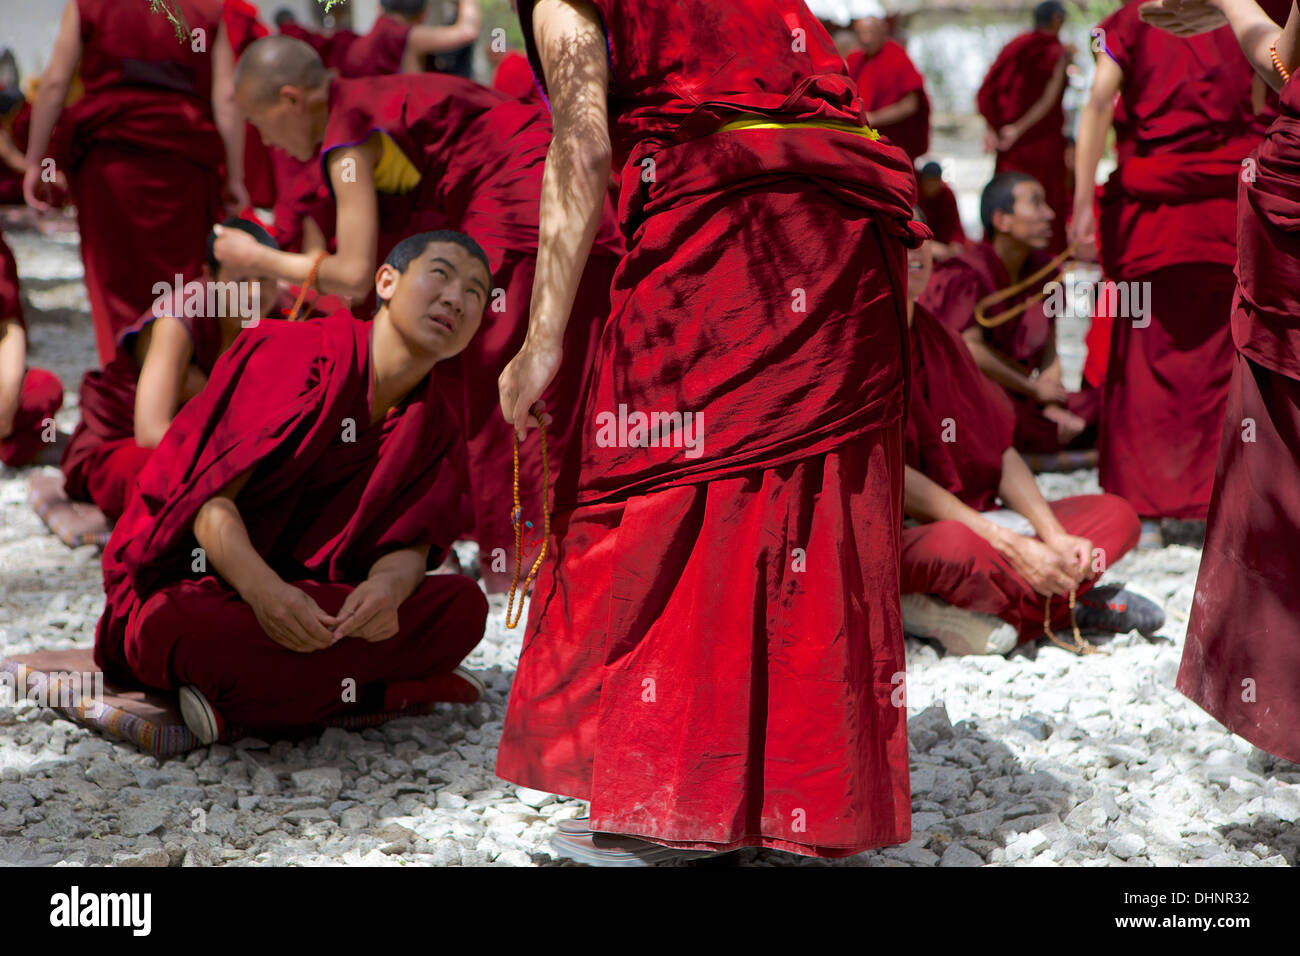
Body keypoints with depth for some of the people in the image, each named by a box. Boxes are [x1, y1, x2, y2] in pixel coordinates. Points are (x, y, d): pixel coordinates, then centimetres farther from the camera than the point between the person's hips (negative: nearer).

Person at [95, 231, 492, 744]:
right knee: (197, 635, -41)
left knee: (463, 604, -20)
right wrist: (262, 588, -37)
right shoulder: (297, 356, -11)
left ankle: (238, 705, -22)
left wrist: (388, 586, -30)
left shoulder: (434, 429, 8)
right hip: (192, 584, -6)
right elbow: (208, 497, -18)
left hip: (309, 595, 6)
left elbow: (409, 544, -4)